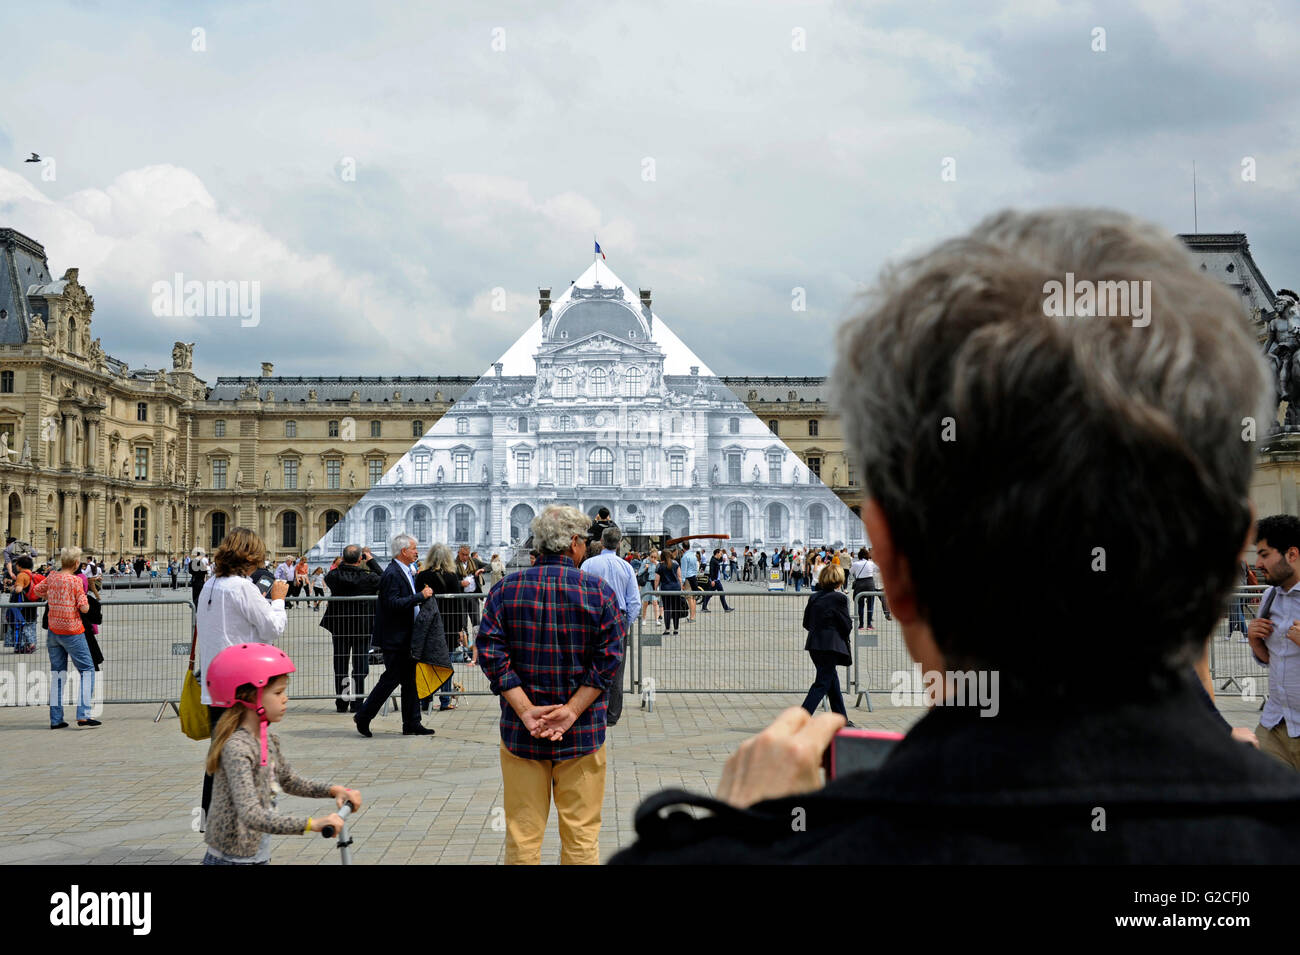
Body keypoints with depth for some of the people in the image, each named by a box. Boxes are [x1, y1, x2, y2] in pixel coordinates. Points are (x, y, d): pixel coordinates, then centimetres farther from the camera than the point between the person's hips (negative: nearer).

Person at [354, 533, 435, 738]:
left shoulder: (406, 572, 15)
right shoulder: (392, 574, -17)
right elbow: (393, 604, -26)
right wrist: (420, 596, -24)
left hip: (406, 637, 10)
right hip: (395, 638, -10)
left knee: (410, 680, 9)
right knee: (391, 679, -4)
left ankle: (412, 724, 12)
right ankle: (363, 718, 7)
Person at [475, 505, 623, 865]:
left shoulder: (506, 589, 1)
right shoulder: (599, 591, -2)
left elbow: (491, 654, -7)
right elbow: (609, 659, -10)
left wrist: (526, 711, -10)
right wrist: (571, 710, -11)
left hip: (521, 731, 1)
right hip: (582, 734, -1)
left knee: (522, 835, 8)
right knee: (582, 834, 8)